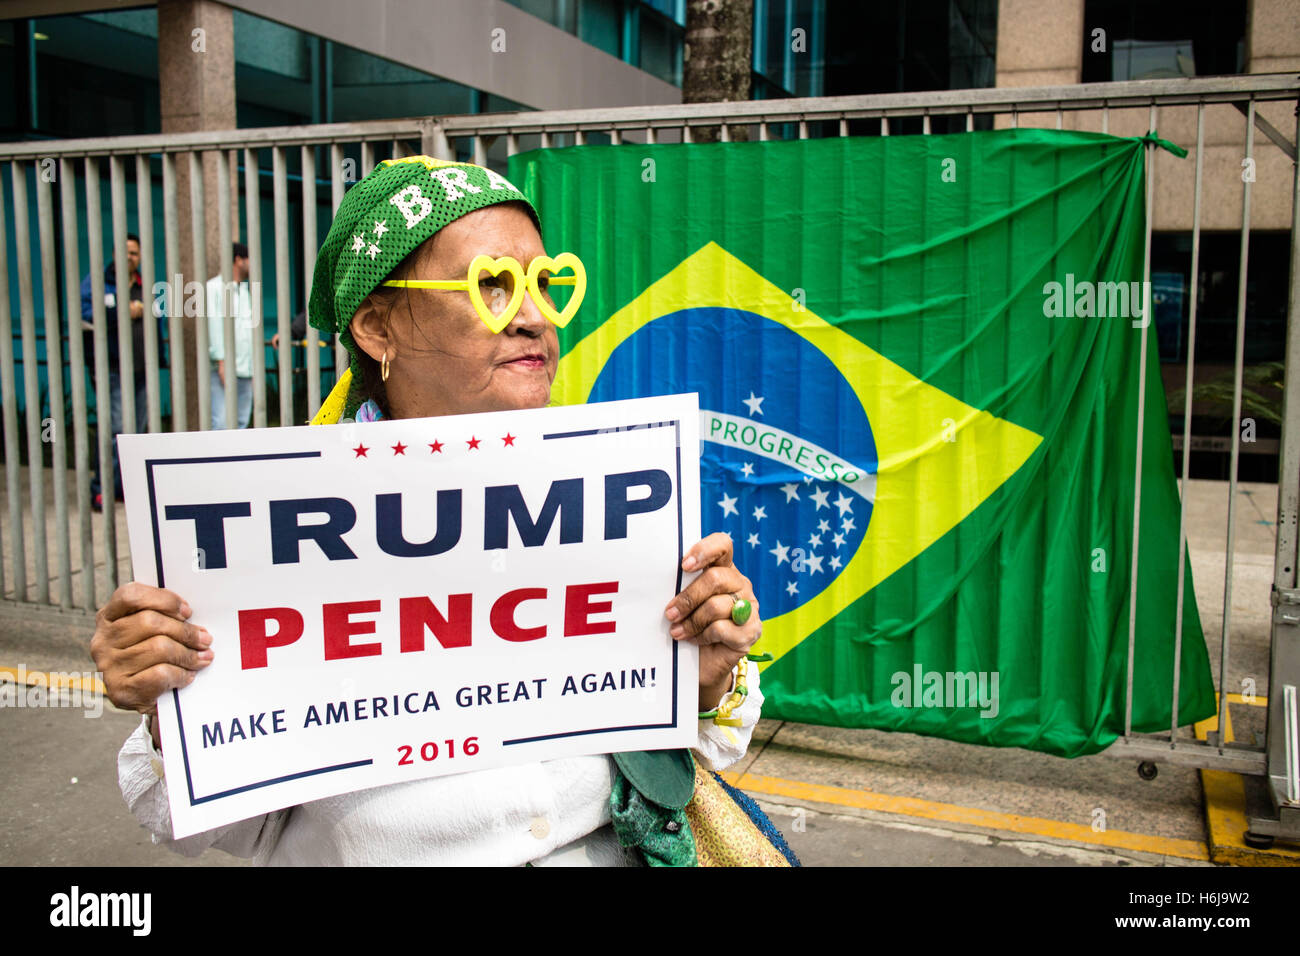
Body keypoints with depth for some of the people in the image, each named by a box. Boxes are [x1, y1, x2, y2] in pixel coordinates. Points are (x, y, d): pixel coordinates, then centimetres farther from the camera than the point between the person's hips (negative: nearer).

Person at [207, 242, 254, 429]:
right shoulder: (214, 287, -3)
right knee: (221, 422, -14)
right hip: (224, 367, -7)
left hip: (245, 369, 7)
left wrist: (254, 367, 17)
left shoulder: (244, 290, 21)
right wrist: (222, 360, -17)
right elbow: (214, 325, -10)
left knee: (242, 421, 5)